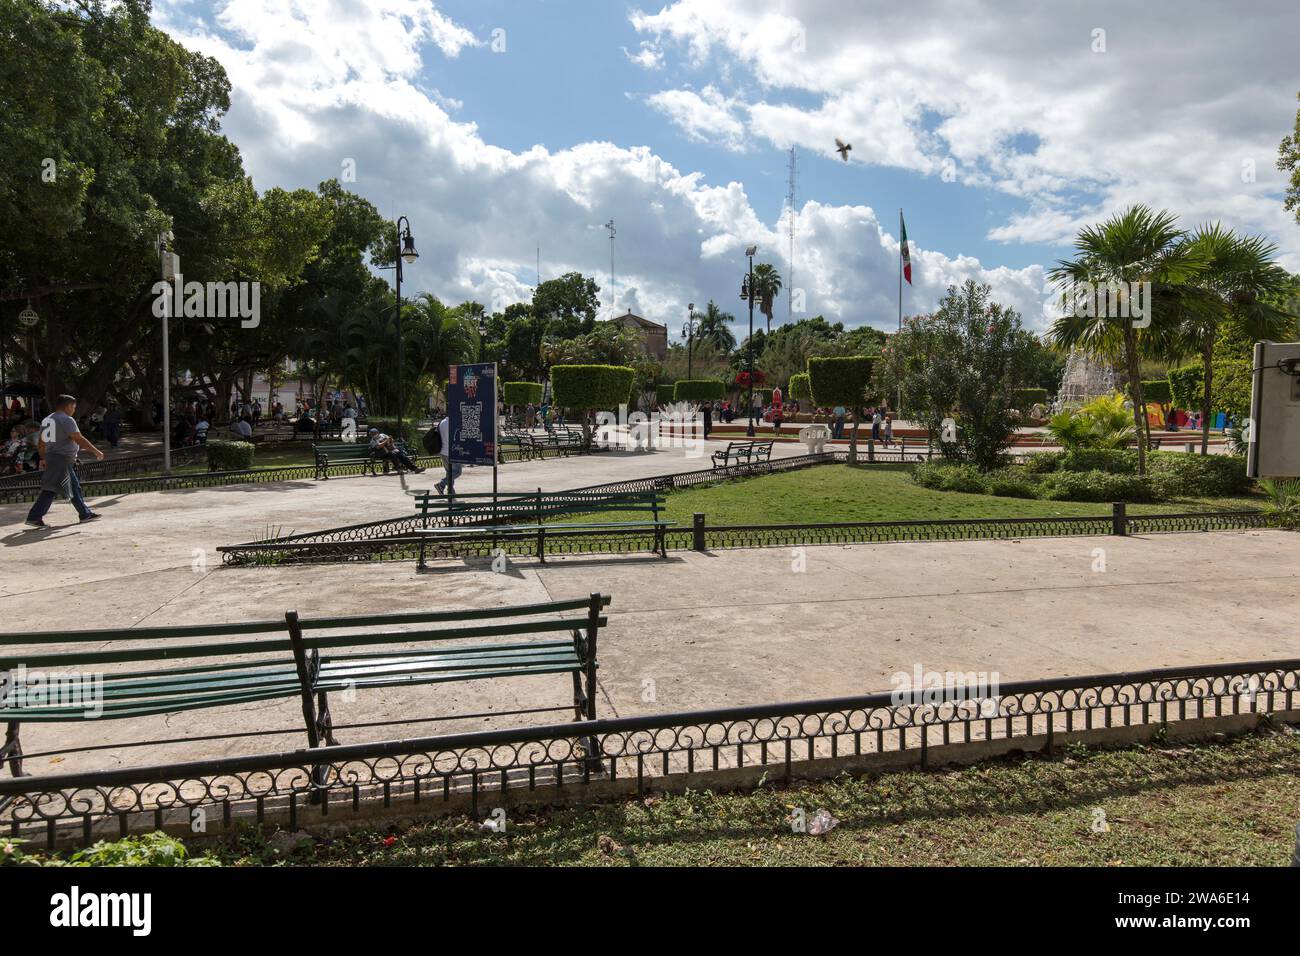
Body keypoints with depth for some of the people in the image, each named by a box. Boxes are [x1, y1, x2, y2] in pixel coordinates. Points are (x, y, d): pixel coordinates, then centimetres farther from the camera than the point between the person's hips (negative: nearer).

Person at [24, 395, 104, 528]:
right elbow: (79, 439, -17)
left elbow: (40, 443, 20)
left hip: (51, 457, 10)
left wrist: (44, 458, 28)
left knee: (75, 487, 16)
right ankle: (33, 518, -12)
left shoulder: (47, 420, 17)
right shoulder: (66, 420, -12)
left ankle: (85, 514, 22)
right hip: (62, 459, -10)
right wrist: (96, 451, -11)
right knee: (51, 489, -10)